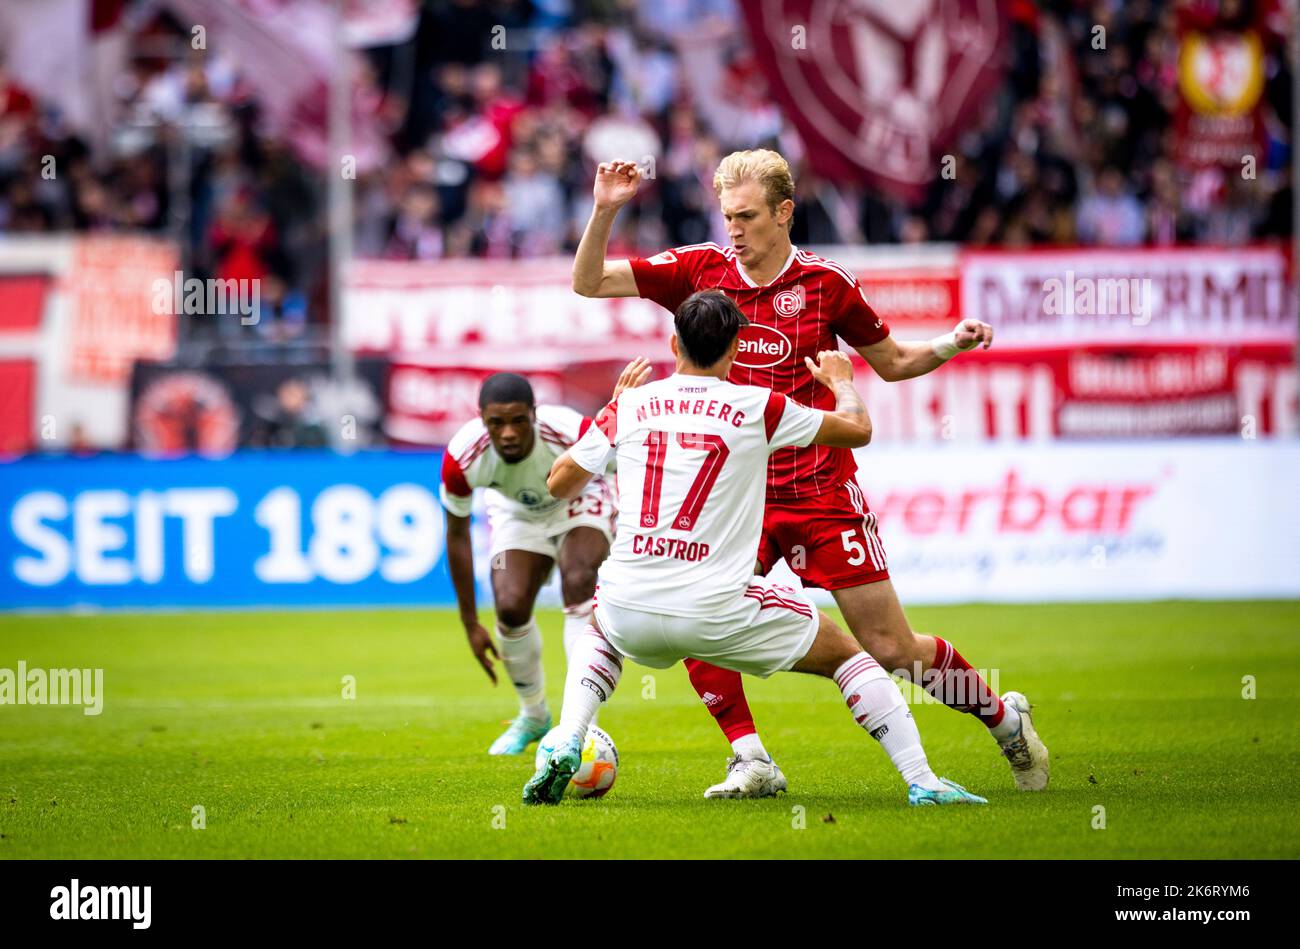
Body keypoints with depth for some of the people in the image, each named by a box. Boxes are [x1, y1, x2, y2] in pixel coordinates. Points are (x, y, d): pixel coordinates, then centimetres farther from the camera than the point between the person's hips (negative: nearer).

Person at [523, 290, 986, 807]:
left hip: (631, 606, 3)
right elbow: (858, 430, 13)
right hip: (714, 611, -2)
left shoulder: (630, 405, 6)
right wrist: (841, 380, 36)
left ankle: (566, 743, 14)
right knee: (846, 652, 18)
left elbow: (558, 484, 16)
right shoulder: (757, 407, 0)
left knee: (600, 631, 39)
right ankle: (922, 781, 7)